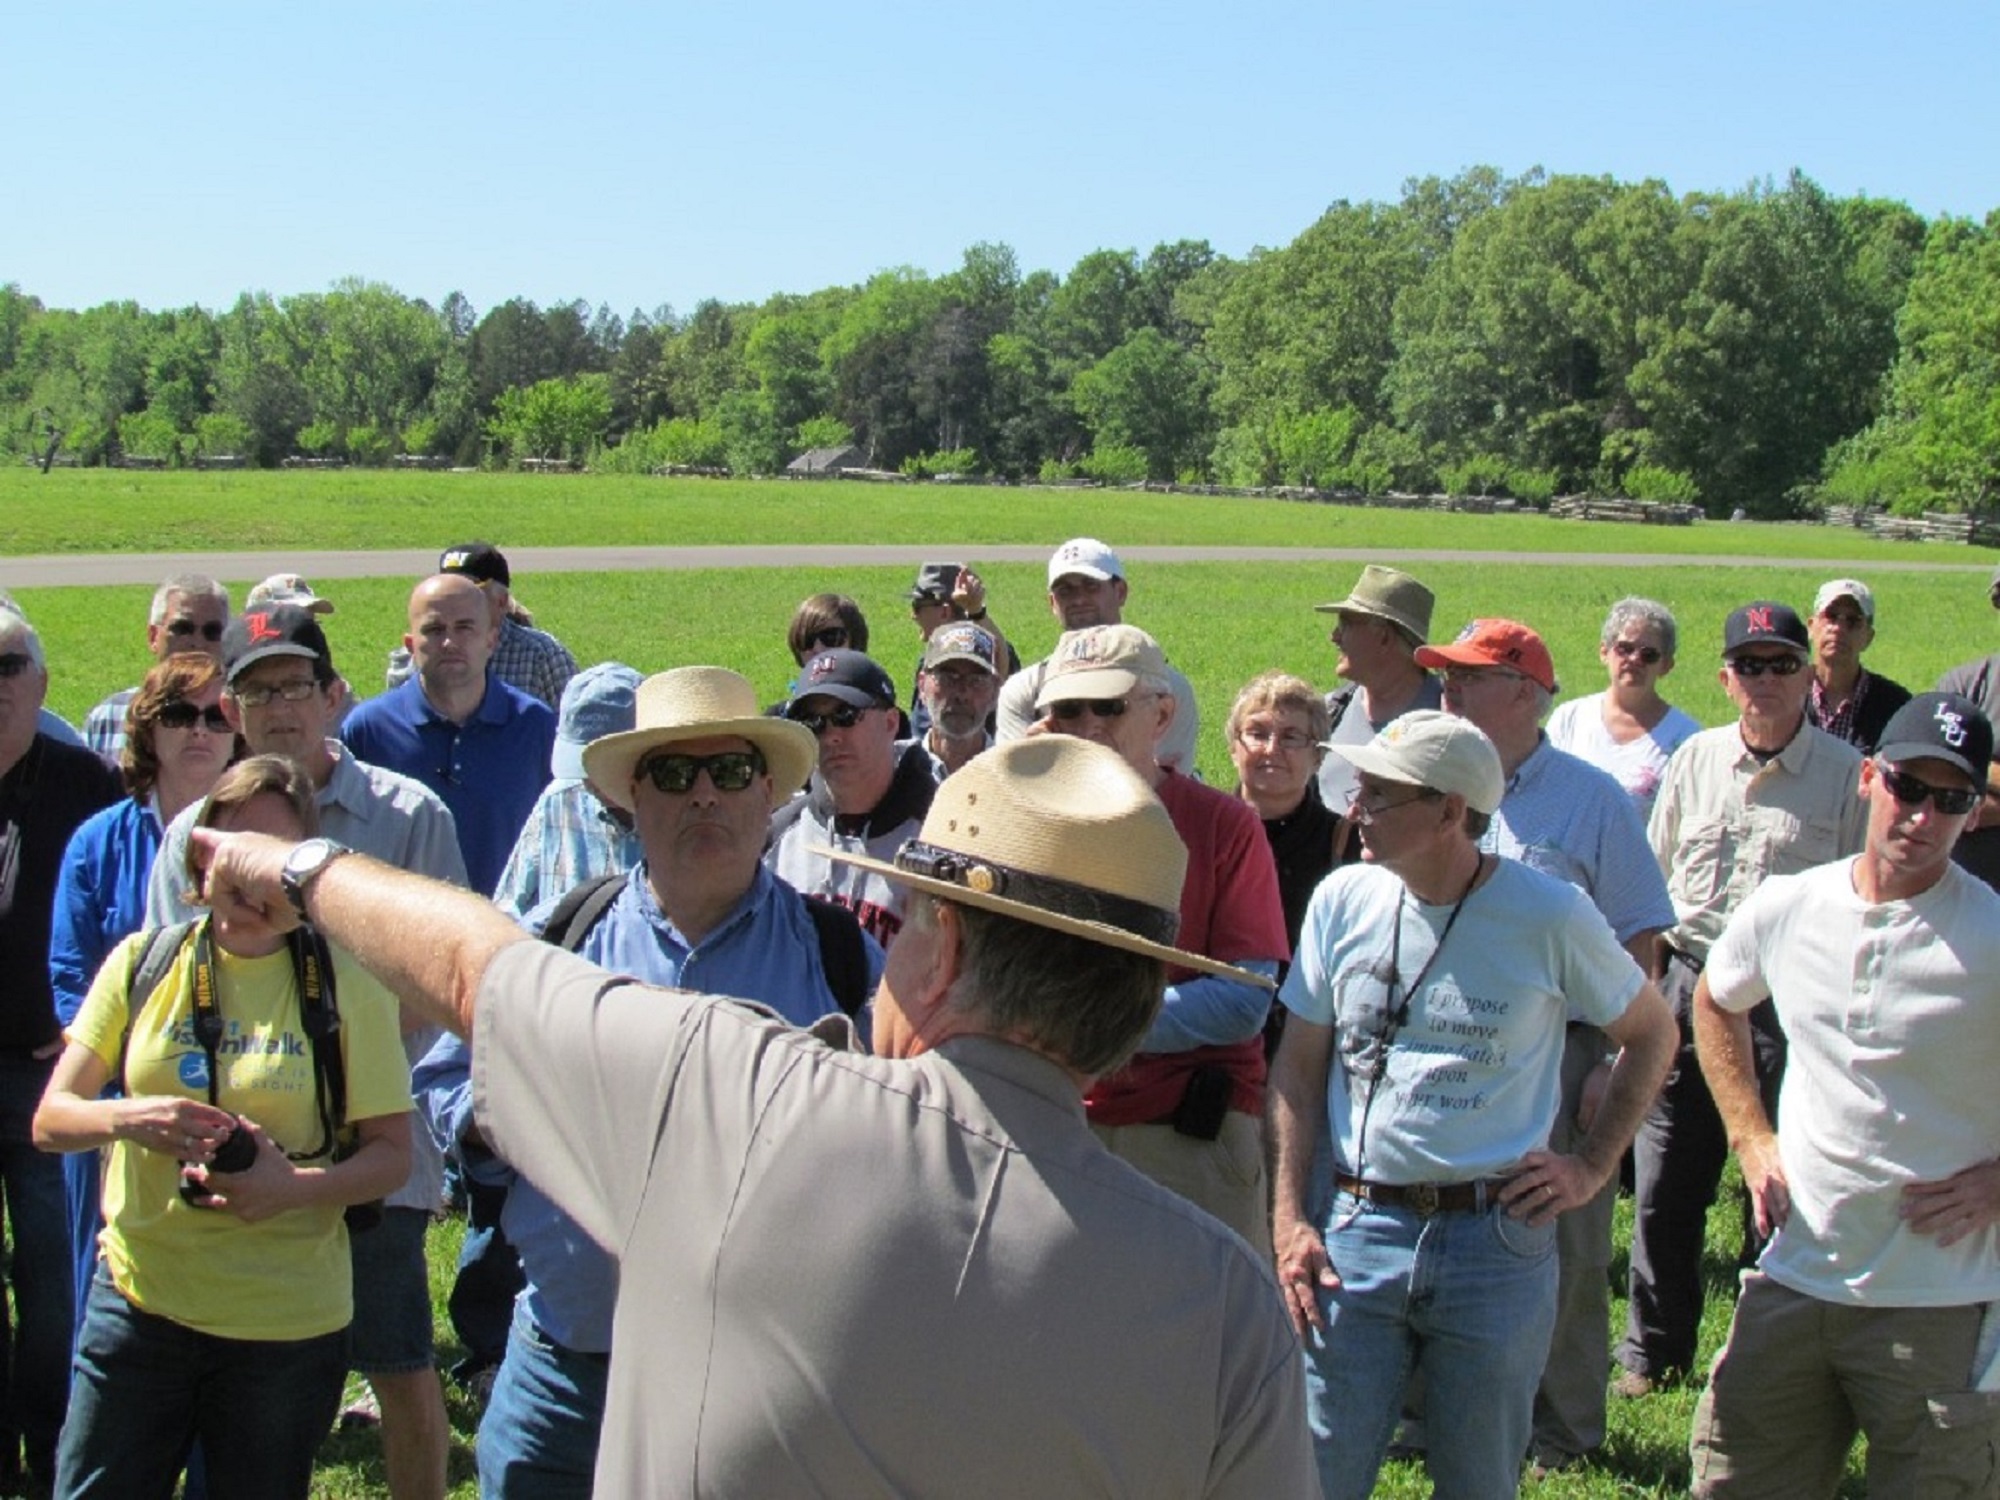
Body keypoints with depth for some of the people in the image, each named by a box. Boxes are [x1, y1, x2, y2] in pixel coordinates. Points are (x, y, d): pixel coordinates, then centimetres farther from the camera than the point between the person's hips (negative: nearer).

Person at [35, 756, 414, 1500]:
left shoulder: (346, 987, -4)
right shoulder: (142, 963, 1)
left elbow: (392, 1153, -3)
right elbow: (49, 1121, 0)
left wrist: (295, 1187, -22)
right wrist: (126, 1119, -22)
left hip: (288, 1323, -1)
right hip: (140, 1297, 1)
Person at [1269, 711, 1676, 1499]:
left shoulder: (1550, 914, -7)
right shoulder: (1344, 899, 0)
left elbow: (1652, 1033, 9)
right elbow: (1298, 1066, 6)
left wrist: (1591, 1166, 2)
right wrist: (1290, 1219, -2)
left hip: (1499, 1242, -1)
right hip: (1357, 1233, 2)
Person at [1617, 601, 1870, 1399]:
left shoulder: (1846, 773, -4)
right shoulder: (1695, 759, 7)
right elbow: (1652, 883, 14)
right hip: (1689, 983, 3)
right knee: (1664, 1186, 8)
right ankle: (1653, 1348, 25)